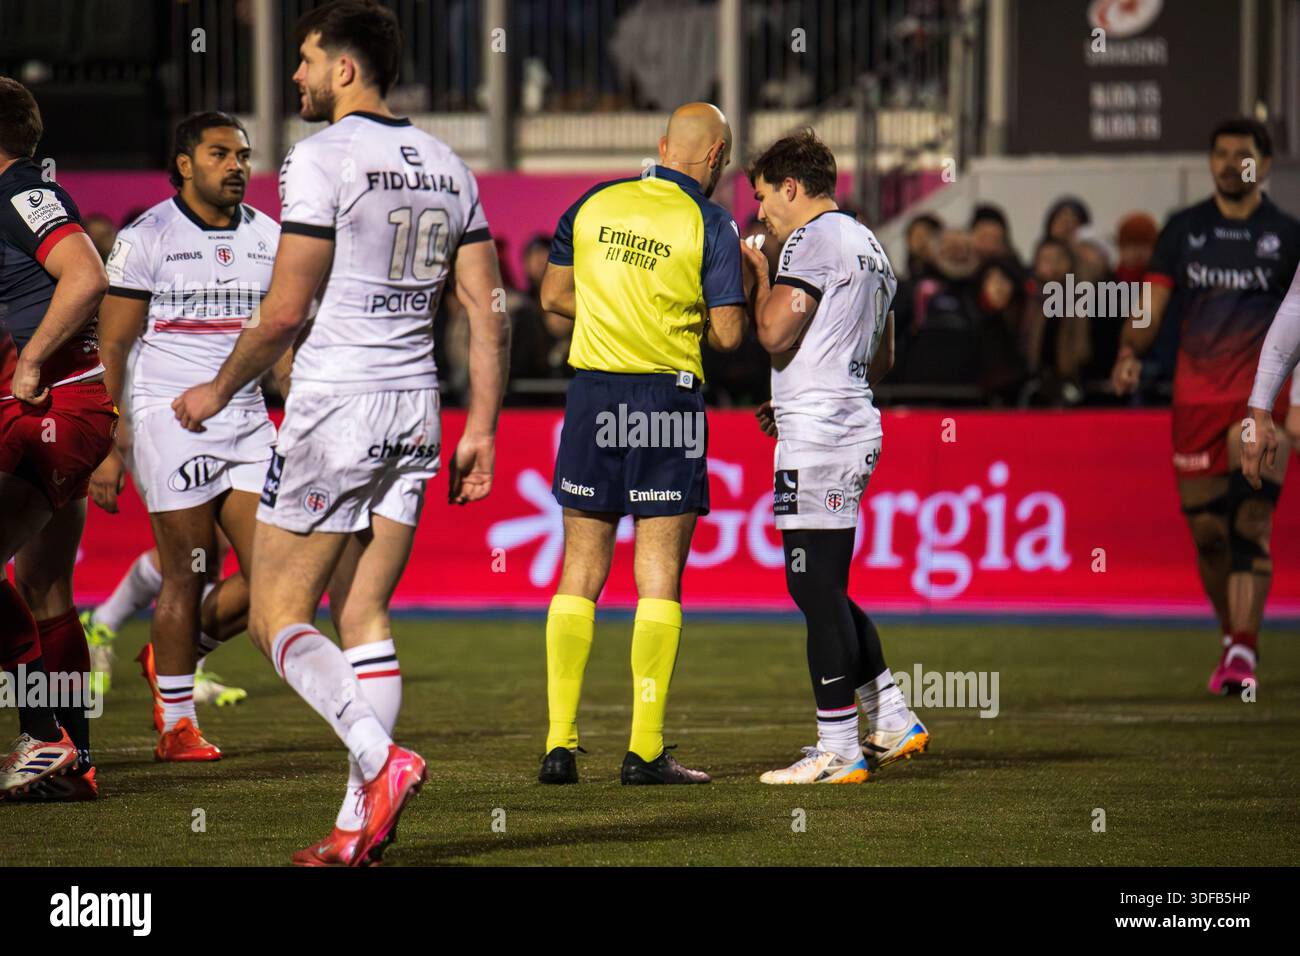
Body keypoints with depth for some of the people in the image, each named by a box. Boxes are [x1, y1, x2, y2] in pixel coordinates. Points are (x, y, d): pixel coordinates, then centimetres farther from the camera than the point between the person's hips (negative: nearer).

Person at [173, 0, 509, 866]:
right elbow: (491, 315, 9)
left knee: (278, 616, 0)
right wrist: (483, 429, 13)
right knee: (363, 617, 7)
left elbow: (286, 312, -12)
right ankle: (359, 828, 2)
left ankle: (382, 759, -20)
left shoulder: (323, 160, -10)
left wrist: (219, 392, 2)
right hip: (416, 407, 7)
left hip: (335, 404, -7)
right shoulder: (447, 167, 11)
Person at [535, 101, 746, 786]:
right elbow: (727, 333, -8)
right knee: (658, 576, 0)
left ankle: (559, 743, 4)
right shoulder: (710, 225, -6)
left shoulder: (593, 204, 6)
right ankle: (644, 750, -2)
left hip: (591, 391, 4)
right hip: (666, 400, -4)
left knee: (579, 574, 8)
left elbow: (553, 296, 12)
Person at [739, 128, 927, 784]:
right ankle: (894, 721, 17)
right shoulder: (869, 246, 20)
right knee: (822, 587, 17)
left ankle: (838, 750, -5)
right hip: (856, 426, 10)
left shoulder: (812, 239, -10)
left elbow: (775, 333, -18)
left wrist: (755, 282, 0)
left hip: (817, 437, -10)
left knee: (818, 588, -6)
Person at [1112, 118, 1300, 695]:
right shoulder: (1183, 230, 9)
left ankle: (1243, 653, -20)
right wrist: (1130, 352, -12)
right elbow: (1153, 306, 6)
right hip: (1195, 397, 3)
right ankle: (1232, 635, 23)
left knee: (1250, 523, -15)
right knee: (1206, 531, 3)